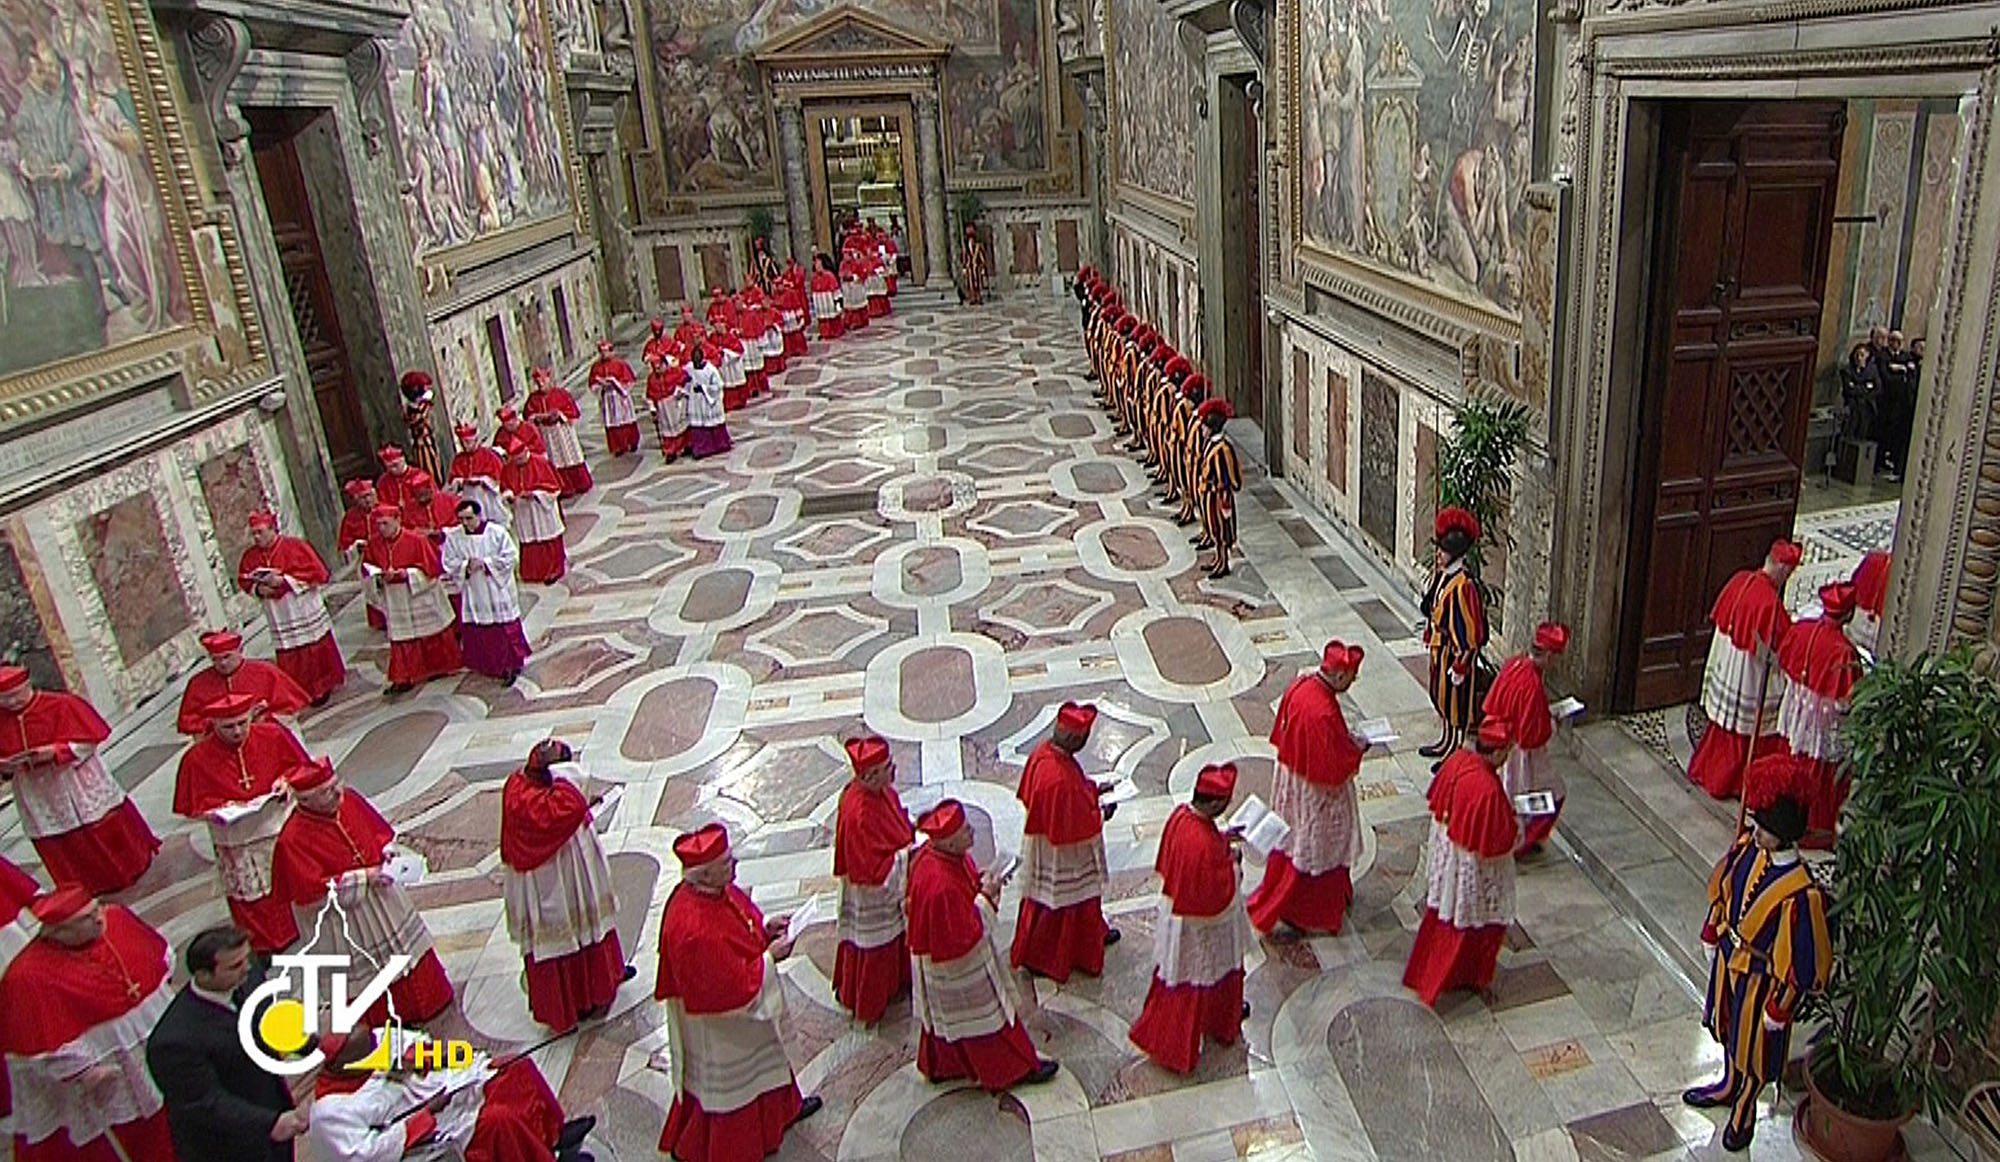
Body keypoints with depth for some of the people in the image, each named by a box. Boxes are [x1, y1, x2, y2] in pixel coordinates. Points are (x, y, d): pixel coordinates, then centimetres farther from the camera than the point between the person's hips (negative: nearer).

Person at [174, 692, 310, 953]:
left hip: (281, 829, 1)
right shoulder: (197, 758, -7)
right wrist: (221, 810, -19)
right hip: (237, 846, -1)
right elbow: (193, 807, -1)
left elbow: (300, 767, 8)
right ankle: (267, 946, 25)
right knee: (253, 905, 7)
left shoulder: (273, 736, -5)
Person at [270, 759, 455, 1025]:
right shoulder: (294, 839, -24)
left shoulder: (350, 800, -7)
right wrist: (363, 878, -24)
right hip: (345, 928, -6)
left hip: (386, 905, 6)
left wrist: (389, 853, -13)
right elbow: (311, 894, -24)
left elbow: (383, 833, 8)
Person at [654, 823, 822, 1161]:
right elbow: (729, 989, -32)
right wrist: (769, 957, -25)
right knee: (728, 1086, 16)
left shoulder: (714, 890, -14)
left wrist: (764, 927, -8)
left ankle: (782, 1108, 59)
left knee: (764, 1056, 32)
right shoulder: (695, 930, -41)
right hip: (719, 1028, -9)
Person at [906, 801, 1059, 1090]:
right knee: (983, 1013, 13)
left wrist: (980, 880, -7)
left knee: (946, 1012, 28)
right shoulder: (941, 885, -40)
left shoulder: (932, 852, -12)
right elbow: (963, 936, -30)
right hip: (958, 961, -9)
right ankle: (1010, 1069, 34)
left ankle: (941, 1066, 48)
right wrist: (986, 897, -25)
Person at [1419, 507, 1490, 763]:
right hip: (1439, 645, 9)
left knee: (1454, 699, 7)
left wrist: (1460, 665, -20)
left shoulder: (1464, 585, -29)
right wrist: (1429, 634, 23)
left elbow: (1468, 630, -25)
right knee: (1439, 695, 22)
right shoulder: (1441, 570, -2)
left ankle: (1455, 753, 23)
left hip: (1456, 649, -9)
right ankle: (1447, 742, 41)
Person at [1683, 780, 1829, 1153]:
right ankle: (1730, 1086, 54)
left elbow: (1800, 960, -24)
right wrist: (1712, 936, 15)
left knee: (1755, 1045, 19)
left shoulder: (1800, 893, -35)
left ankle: (1744, 1110, 43)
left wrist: (1779, 1009, -14)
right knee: (1730, 1028, 29)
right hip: (1728, 957, 6)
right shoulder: (1747, 847, -16)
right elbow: (1721, 890, 4)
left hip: (1759, 977, -6)